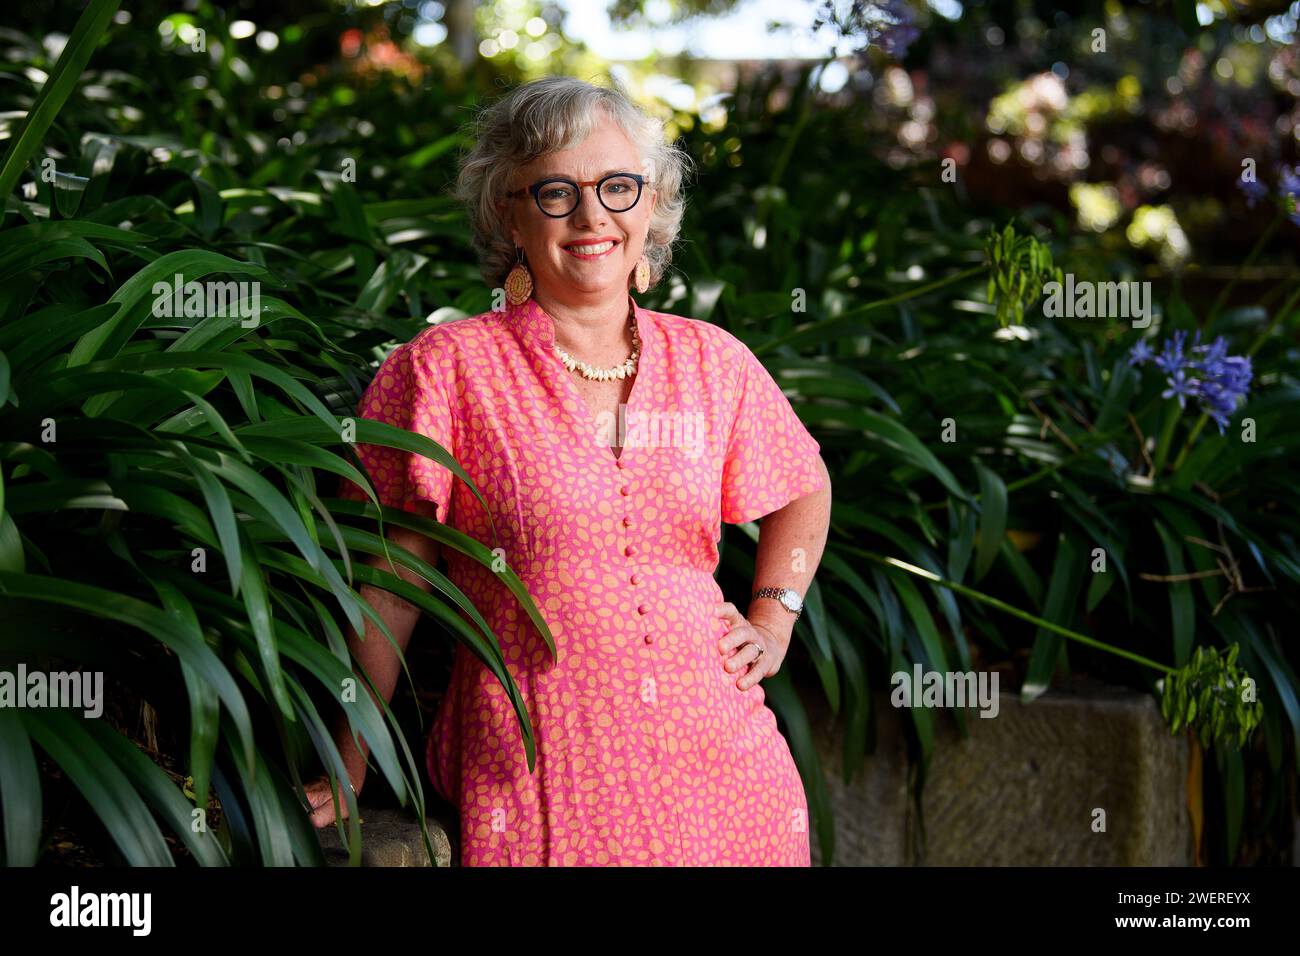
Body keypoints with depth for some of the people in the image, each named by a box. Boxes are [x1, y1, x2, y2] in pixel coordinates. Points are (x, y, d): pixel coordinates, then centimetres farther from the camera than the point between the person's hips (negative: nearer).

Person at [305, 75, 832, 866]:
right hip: (538, 785, -3)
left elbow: (803, 490, 25)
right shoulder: (447, 369, -5)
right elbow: (393, 583, -3)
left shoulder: (713, 362, 6)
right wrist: (347, 772, -4)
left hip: (721, 764, 4)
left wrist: (771, 623, 12)